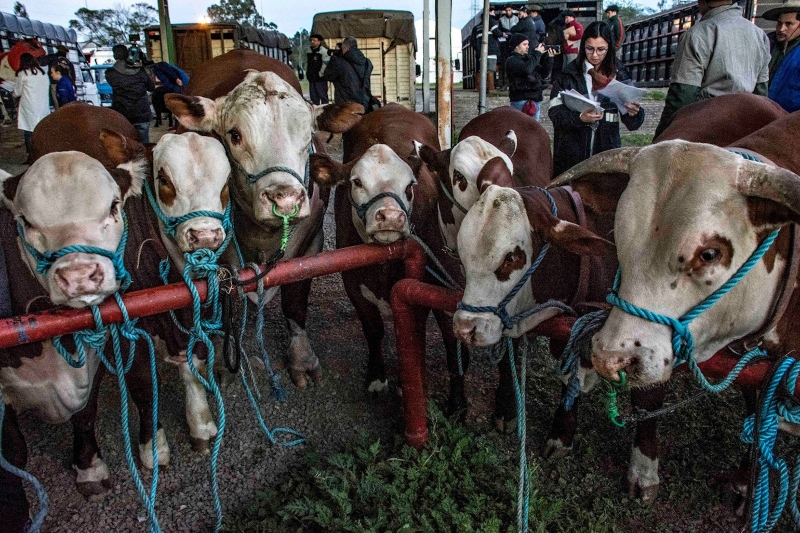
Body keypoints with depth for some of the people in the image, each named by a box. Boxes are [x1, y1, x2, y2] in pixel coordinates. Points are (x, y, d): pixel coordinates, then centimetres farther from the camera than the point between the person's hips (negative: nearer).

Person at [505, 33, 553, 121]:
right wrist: (537, 53, -12)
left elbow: (543, 74, 17)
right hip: (521, 101, -8)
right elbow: (526, 69, -23)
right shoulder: (512, 60, -4)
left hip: (536, 100, 8)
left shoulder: (528, 58, 19)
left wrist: (549, 58, 5)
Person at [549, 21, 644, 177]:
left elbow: (632, 124, 3)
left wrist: (633, 113, -19)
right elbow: (555, 111, -6)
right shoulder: (569, 74, 1)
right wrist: (580, 118, -23)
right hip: (572, 151, -1)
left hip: (607, 149, 1)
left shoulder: (619, 75, 5)